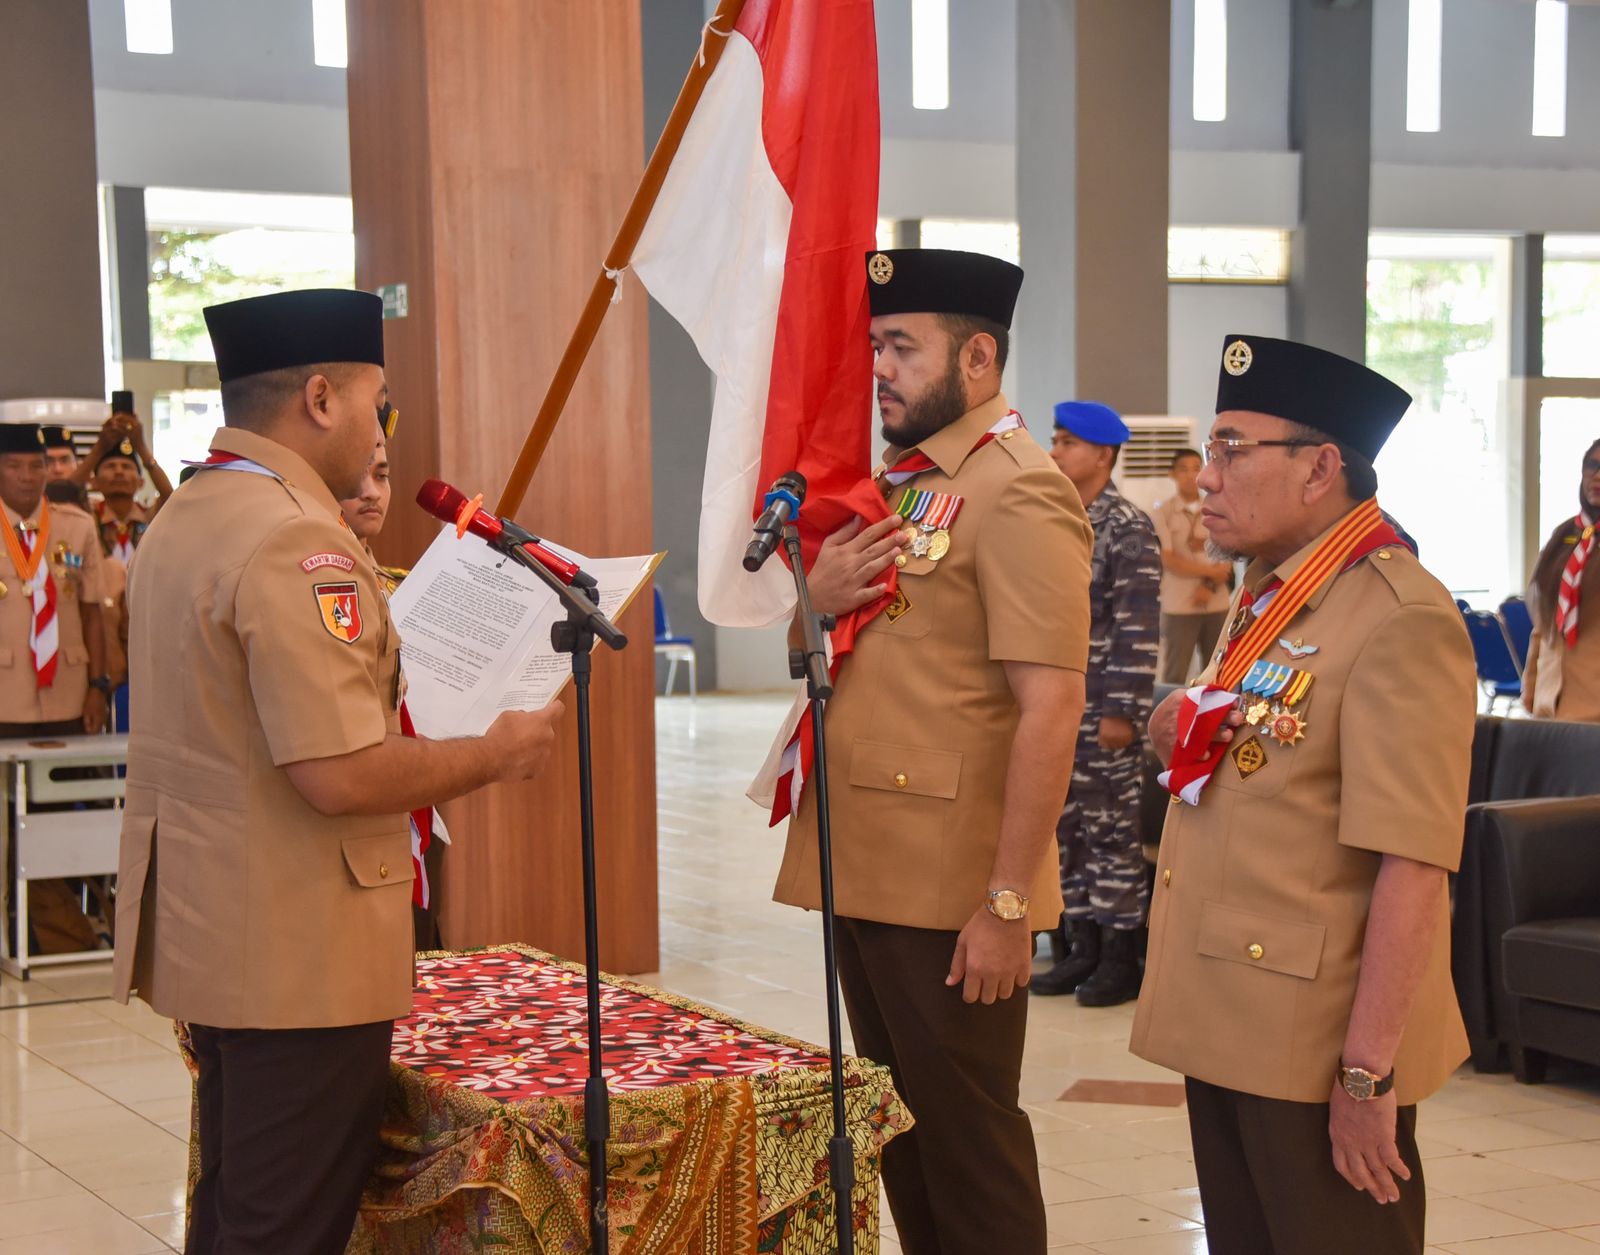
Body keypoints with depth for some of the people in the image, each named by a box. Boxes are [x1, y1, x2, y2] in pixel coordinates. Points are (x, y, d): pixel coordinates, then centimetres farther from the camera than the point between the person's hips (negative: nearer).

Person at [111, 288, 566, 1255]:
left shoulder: (180, 522, 10)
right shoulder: (296, 541, -20)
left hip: (207, 936, 10)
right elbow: (341, 777, -26)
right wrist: (497, 753, -12)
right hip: (300, 956, -10)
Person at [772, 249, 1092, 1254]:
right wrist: (819, 601, -1)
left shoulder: (1019, 493, -14)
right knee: (897, 1129, 17)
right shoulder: (895, 484, 14)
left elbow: (1050, 708, -20)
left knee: (966, 1138, 2)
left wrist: (1007, 903, -22)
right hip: (864, 870, 9)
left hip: (951, 890, -9)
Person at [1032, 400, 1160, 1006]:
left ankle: (1120, 960, 8)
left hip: (1103, 711, -7)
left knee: (1112, 830, 0)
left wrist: (1121, 711, -18)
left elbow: (1138, 628, -15)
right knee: (1065, 829, 11)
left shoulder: (1129, 529, -10)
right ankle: (1082, 950, 20)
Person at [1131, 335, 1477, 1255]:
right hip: (1224, 1025, 9)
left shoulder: (1402, 620, -17)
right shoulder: (1270, 596, 12)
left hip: (1316, 1043, -9)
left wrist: (1369, 1070, -22)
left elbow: (1412, 866, -21)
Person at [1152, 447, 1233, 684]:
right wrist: (1211, 571, -8)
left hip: (1217, 605, 4)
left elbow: (1227, 560, 7)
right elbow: (1167, 560, -9)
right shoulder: (1162, 512, -2)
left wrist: (1210, 586, -11)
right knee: (1174, 676, -3)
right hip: (1179, 606, -4)